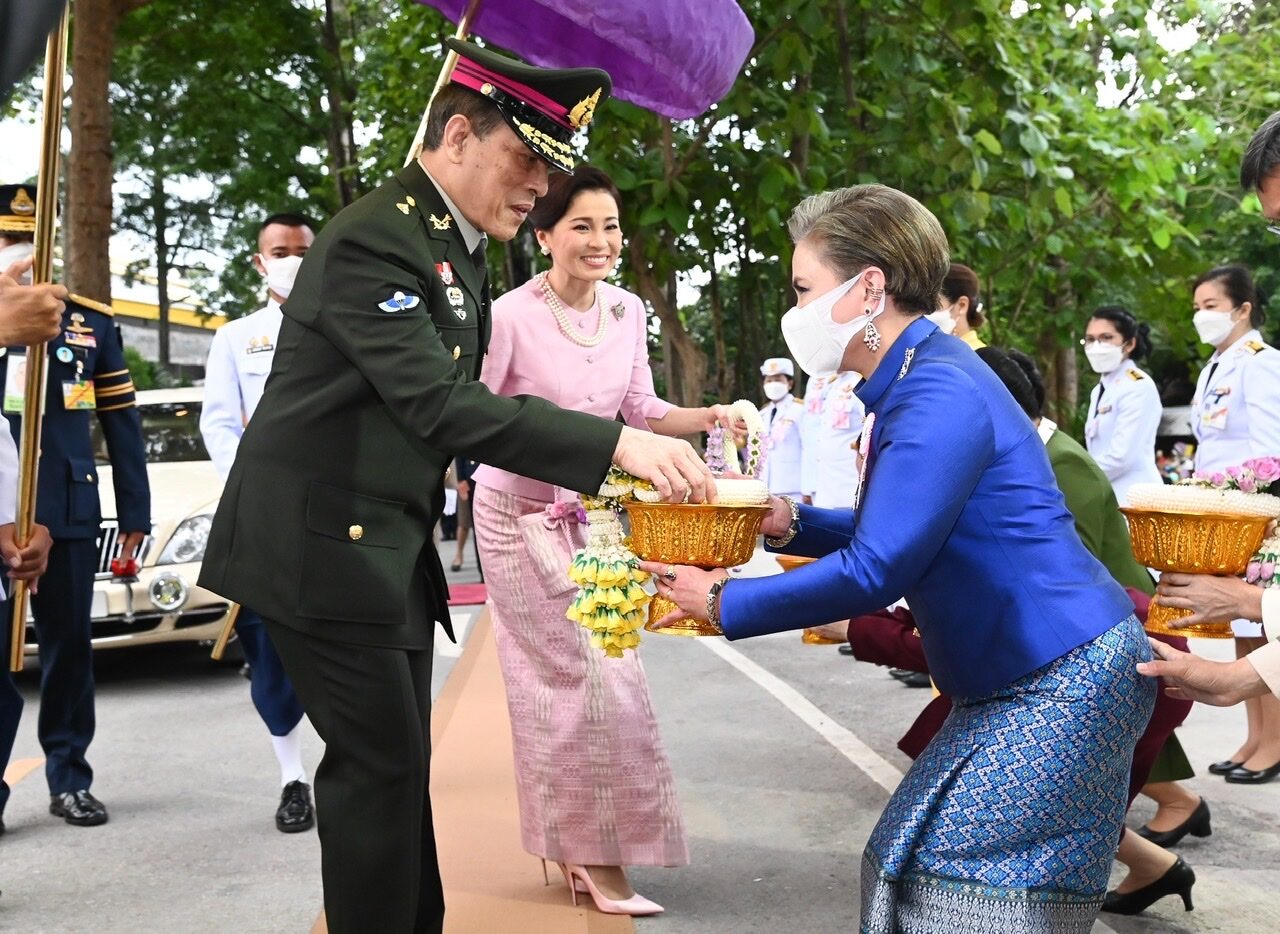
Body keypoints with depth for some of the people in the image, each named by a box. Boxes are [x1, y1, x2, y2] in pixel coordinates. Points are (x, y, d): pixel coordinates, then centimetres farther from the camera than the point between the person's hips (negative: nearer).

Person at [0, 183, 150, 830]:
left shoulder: (91, 321, 9)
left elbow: (121, 421, 9)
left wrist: (135, 513, 7)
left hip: (69, 513, 2)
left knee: (69, 647, 8)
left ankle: (70, 781, 19)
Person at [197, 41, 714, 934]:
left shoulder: (458, 242, 10)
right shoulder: (373, 240, -20)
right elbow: (437, 404, -30)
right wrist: (616, 443, -35)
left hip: (391, 546, 9)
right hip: (324, 542, -9)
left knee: (399, 762, 13)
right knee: (380, 762, -5)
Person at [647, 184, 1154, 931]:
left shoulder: (939, 401, -22)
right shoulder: (917, 381, 9)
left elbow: (874, 573, -26)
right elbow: (892, 532, 18)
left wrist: (723, 604, -17)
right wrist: (789, 524, 3)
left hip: (1063, 686, -10)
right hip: (1021, 682, 10)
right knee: (911, 867, 12)